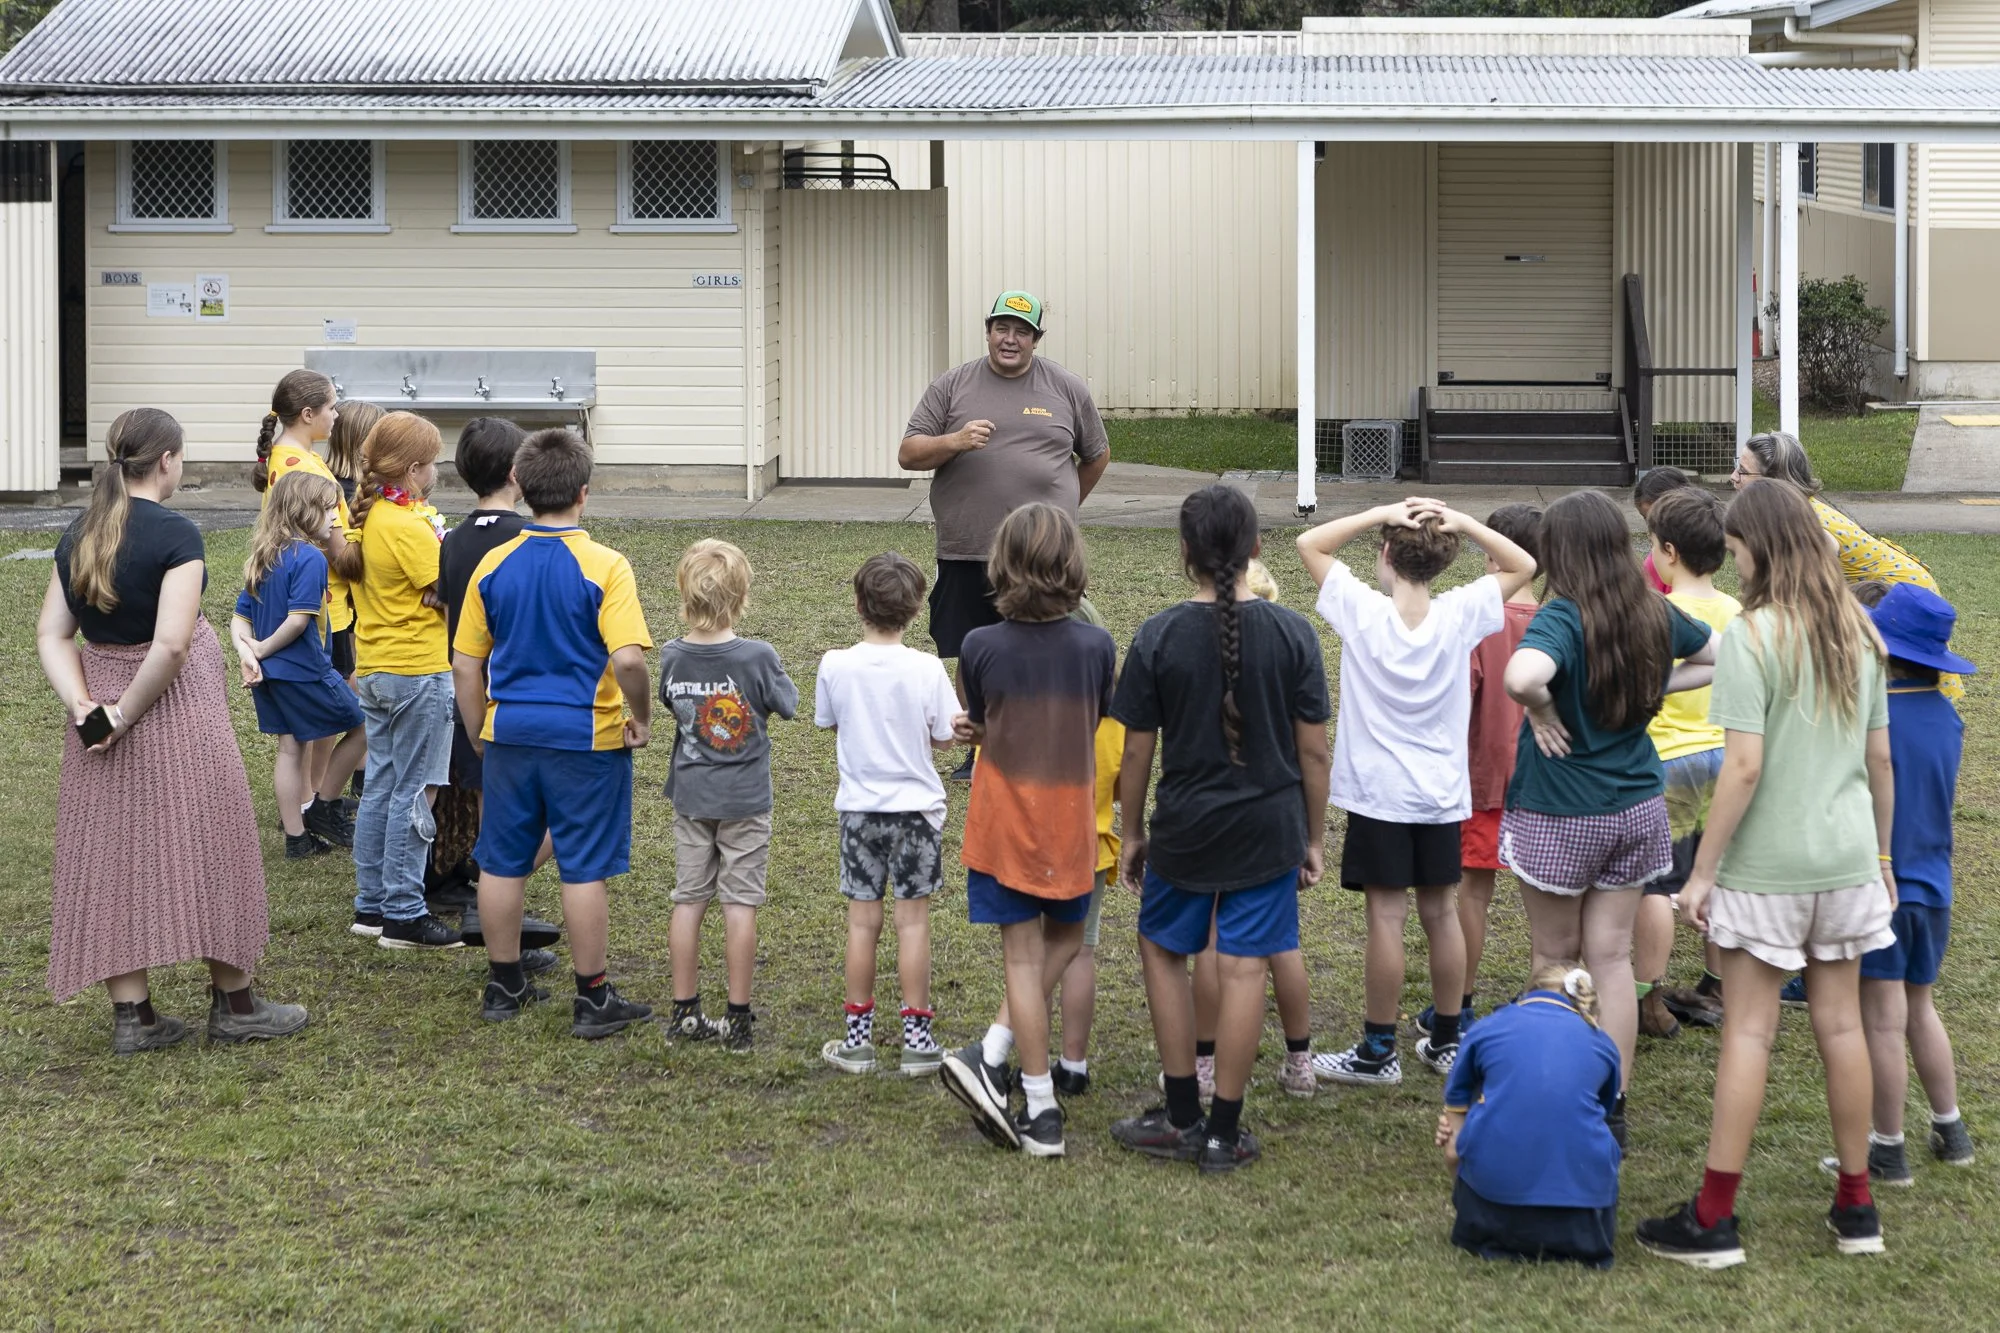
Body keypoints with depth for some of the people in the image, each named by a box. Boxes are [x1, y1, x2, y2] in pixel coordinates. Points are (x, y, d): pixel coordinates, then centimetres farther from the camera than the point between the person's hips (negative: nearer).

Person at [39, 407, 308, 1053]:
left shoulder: (78, 536, 5)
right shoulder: (175, 534, -16)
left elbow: (51, 633, 1)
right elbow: (171, 644, -24)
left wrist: (83, 705, -8)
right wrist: (125, 715, -15)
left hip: (100, 684, 6)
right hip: (176, 708, -6)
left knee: (114, 856, 9)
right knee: (205, 848, 6)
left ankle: (131, 1014, 11)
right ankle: (233, 1003, 16)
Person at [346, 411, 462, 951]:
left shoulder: (371, 517, 8)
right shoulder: (410, 527, -19)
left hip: (374, 669, 9)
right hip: (418, 671, -9)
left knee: (381, 787, 14)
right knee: (414, 794, -3)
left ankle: (371, 905, 20)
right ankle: (403, 915, 0)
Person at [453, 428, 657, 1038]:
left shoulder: (493, 565, 0)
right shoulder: (604, 566, -13)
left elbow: (465, 666, 5)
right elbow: (628, 659, -23)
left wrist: (480, 737, 17)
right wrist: (642, 717, -6)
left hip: (510, 735, 4)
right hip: (587, 737, -4)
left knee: (502, 863, 14)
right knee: (583, 870, 3)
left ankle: (504, 986, 24)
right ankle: (592, 999, 8)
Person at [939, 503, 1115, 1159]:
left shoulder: (980, 647, -11)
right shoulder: (1096, 646, -8)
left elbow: (979, 725, 4)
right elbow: (1099, 730, 5)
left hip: (1004, 821, 0)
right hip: (1070, 821, 0)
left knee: (1024, 958, 5)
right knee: (1064, 939, 19)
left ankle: (1042, 1114, 4)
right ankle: (992, 1055, 4)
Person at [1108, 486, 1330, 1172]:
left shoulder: (1158, 637, -9)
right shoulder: (1292, 634, -7)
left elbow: (1137, 751, -3)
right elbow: (1312, 750, -3)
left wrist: (1132, 834, 10)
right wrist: (1314, 838, 9)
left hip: (1184, 828, 0)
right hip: (1269, 828, 0)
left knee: (1163, 950, 18)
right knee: (1242, 968, 4)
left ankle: (1182, 1118, 20)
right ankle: (1224, 1133, 10)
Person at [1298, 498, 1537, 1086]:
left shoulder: (1364, 612, -12)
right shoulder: (1459, 614, -6)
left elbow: (1309, 543, -3)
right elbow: (1523, 566, 6)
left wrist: (1381, 514, -12)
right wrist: (1462, 522, -6)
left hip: (1378, 794, -4)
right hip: (1442, 794, 4)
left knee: (1386, 916, -2)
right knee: (1440, 912, 12)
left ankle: (1377, 1051, 3)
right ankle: (1447, 1041, 21)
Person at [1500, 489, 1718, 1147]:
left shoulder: (1562, 618, -21)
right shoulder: (1656, 615, -1)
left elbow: (1521, 677, -42)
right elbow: (1721, 659, 15)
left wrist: (1544, 712, -21)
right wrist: (1651, 690, 7)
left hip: (1560, 814, -5)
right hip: (1636, 806, 5)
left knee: (1555, 958, 11)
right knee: (1612, 956, 12)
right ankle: (1611, 1105, 16)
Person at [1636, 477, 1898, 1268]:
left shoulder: (1753, 634, -14)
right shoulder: (1858, 631, 6)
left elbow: (1744, 767, -18)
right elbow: (1880, 759, 11)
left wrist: (1703, 870, -11)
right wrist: (1881, 855, 22)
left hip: (1768, 863, -6)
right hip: (1847, 856, 6)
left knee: (1749, 1030, -2)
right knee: (1841, 1022, 12)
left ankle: (1713, 1219, 2)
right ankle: (1855, 1206, 20)